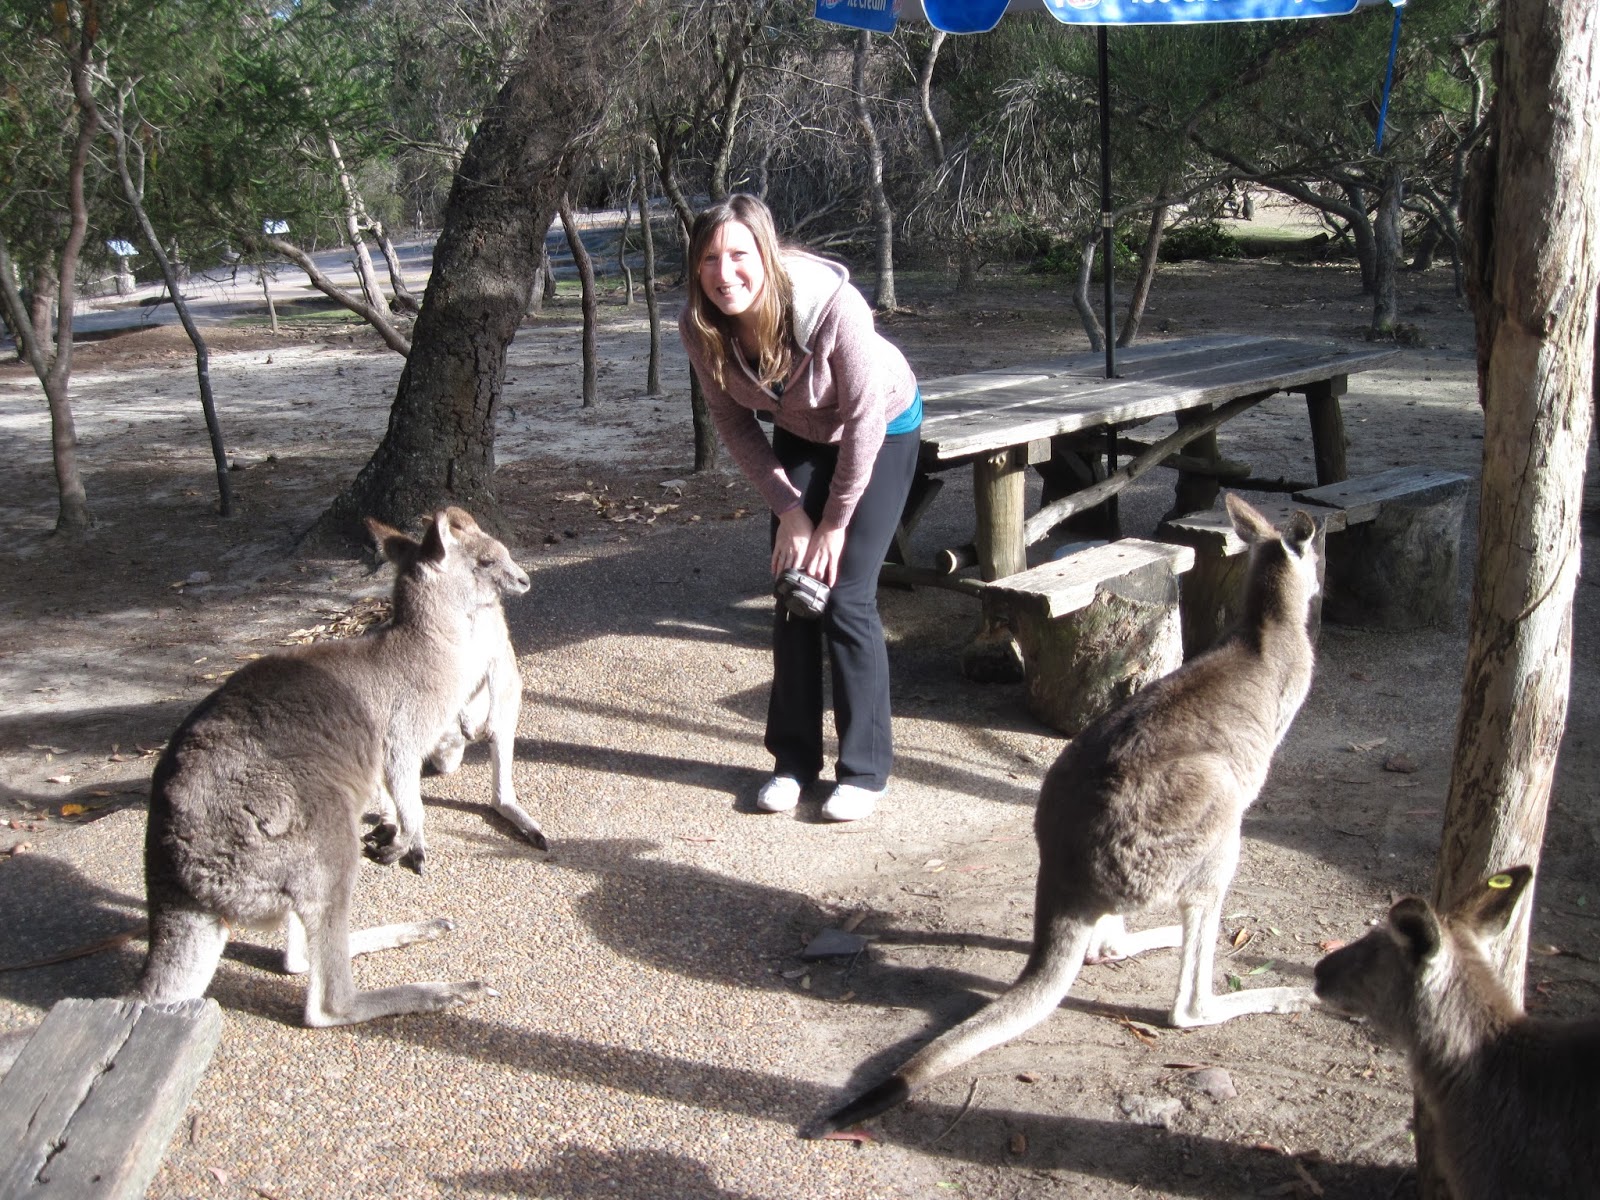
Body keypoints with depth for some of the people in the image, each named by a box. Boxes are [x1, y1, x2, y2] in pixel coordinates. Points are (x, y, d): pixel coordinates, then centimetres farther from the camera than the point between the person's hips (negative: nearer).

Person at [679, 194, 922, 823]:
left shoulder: (832, 304, -37)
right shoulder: (699, 325, -22)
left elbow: (864, 416, -25)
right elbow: (733, 423, -7)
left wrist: (836, 522, -18)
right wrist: (789, 511, -11)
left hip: (882, 428, -4)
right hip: (801, 436, 5)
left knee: (846, 598, -11)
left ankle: (866, 769, 2)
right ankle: (794, 758, 14)